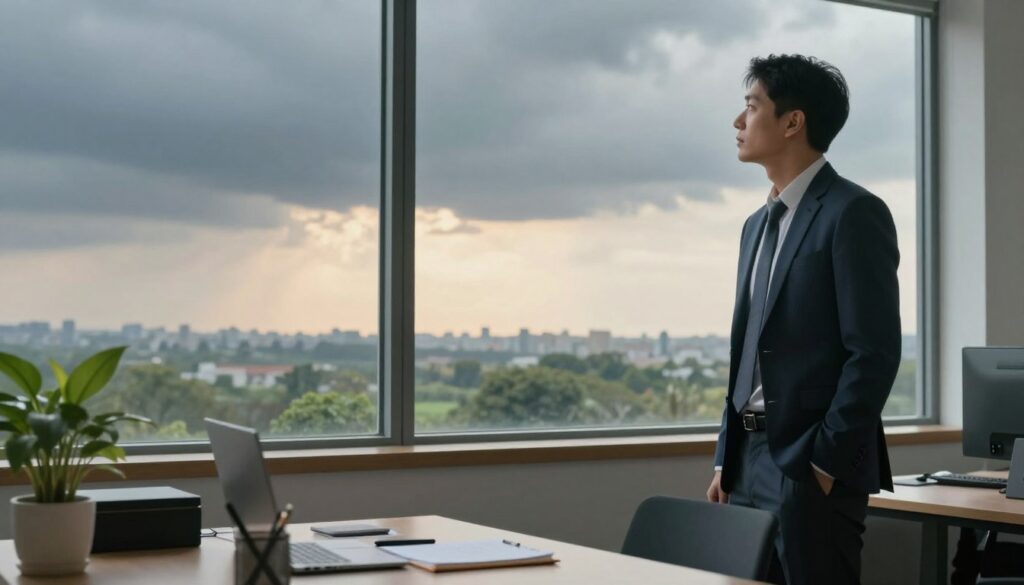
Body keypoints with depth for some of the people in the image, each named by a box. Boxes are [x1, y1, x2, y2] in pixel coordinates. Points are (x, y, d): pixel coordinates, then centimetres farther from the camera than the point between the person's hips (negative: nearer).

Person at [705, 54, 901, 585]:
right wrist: (726, 460, 13)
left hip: (811, 466, -8)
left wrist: (827, 464, -15)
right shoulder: (760, 223, 16)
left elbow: (874, 352, -15)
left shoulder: (853, 213, -10)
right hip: (750, 461, 8)